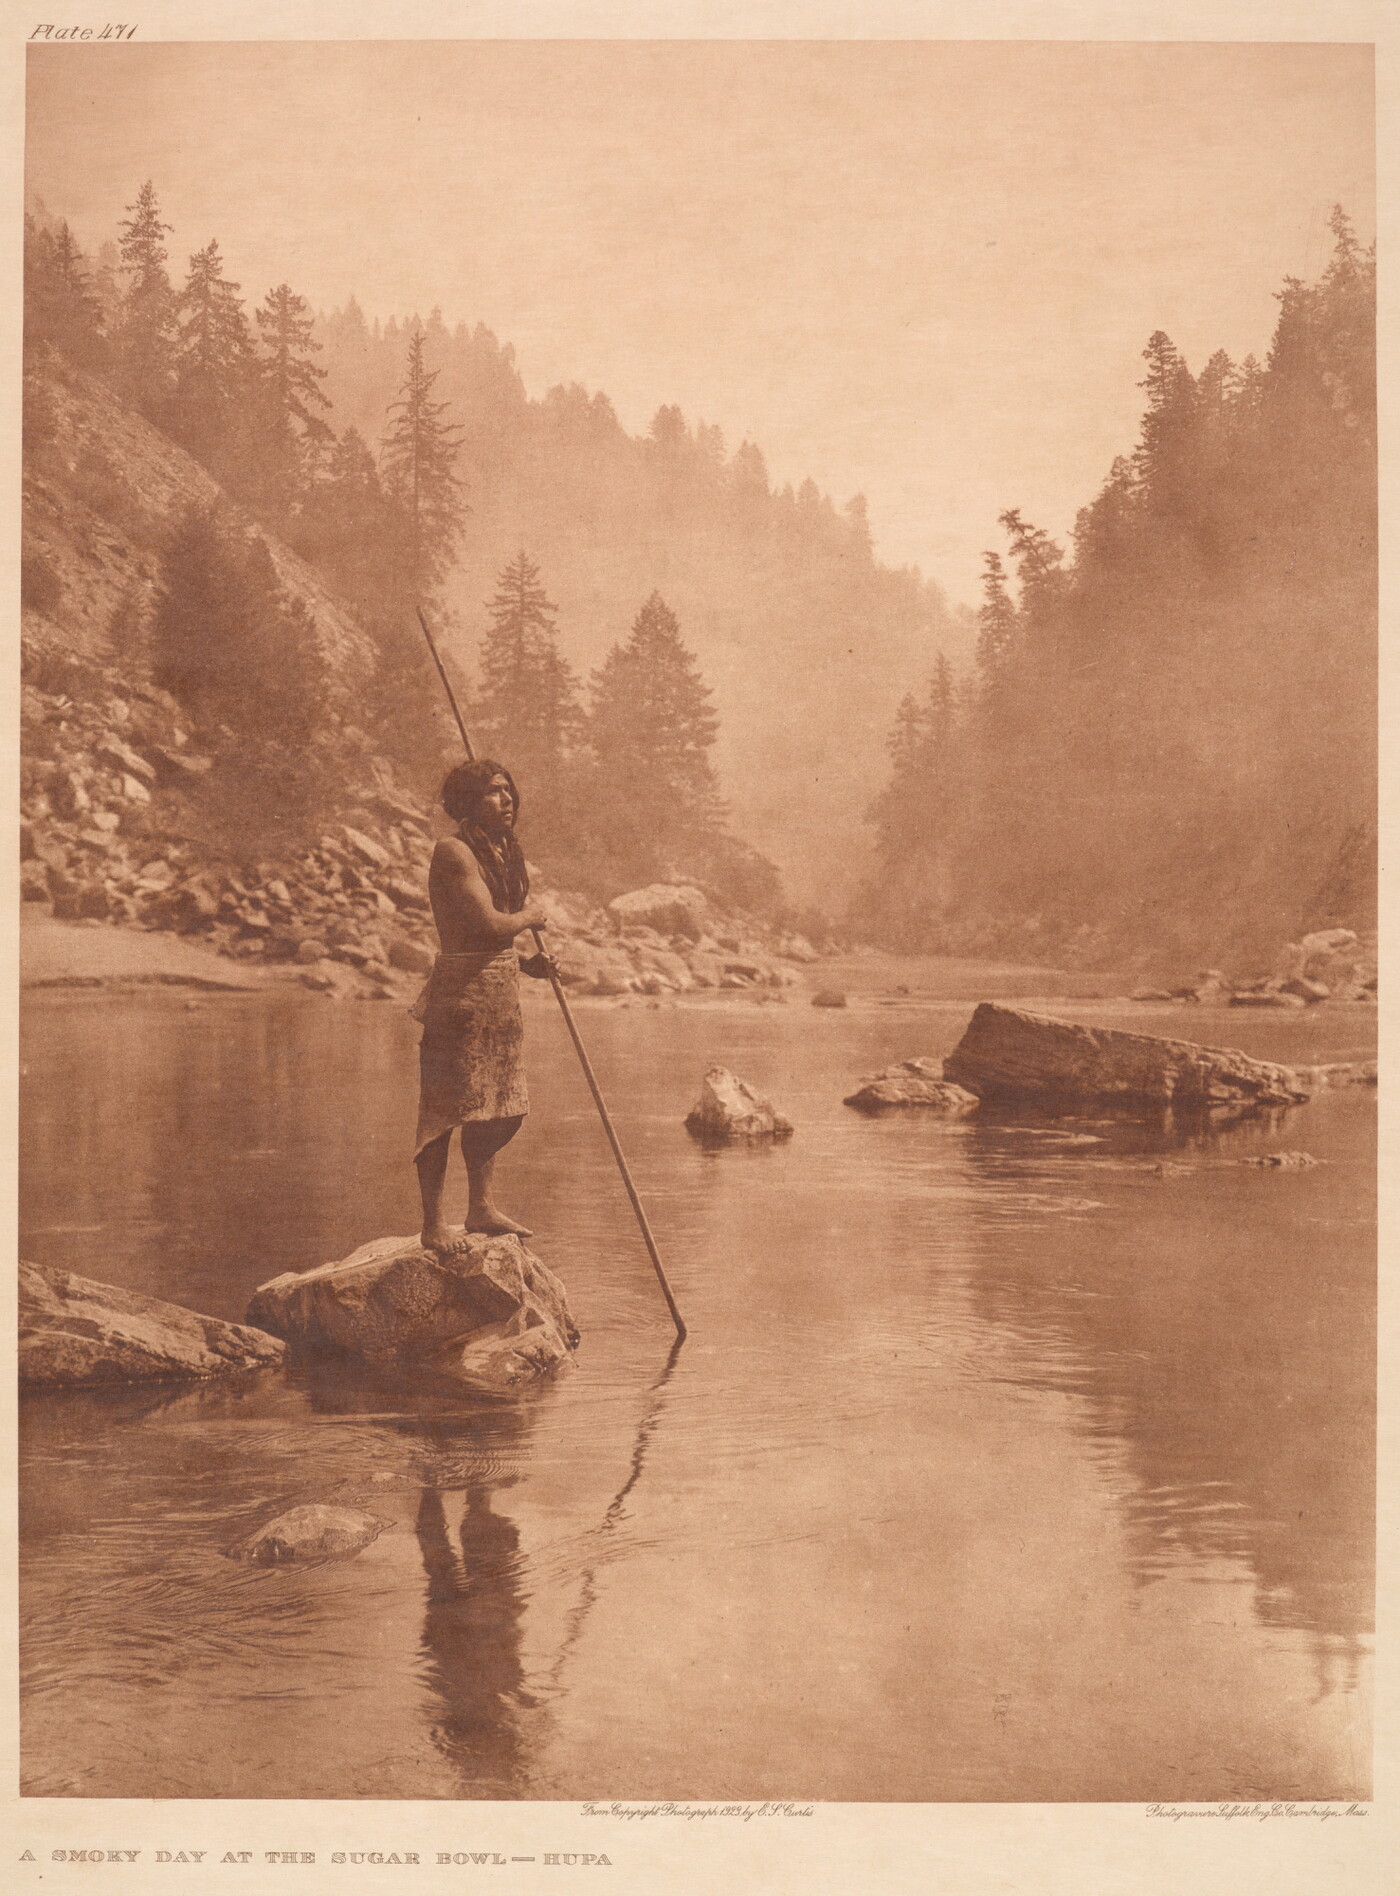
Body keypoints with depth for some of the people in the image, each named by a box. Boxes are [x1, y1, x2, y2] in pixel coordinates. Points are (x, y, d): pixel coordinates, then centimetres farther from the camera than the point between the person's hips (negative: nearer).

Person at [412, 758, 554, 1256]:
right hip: (462, 990, -9)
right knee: (446, 1108, -5)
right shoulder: (453, 852, -11)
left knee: (500, 1108, 13)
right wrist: (529, 917, -3)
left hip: (500, 990, 9)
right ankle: (433, 1225, -1)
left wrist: (526, 963, 8)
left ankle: (481, 1208, 25)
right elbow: (489, 923, -21)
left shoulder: (502, 852, 17)